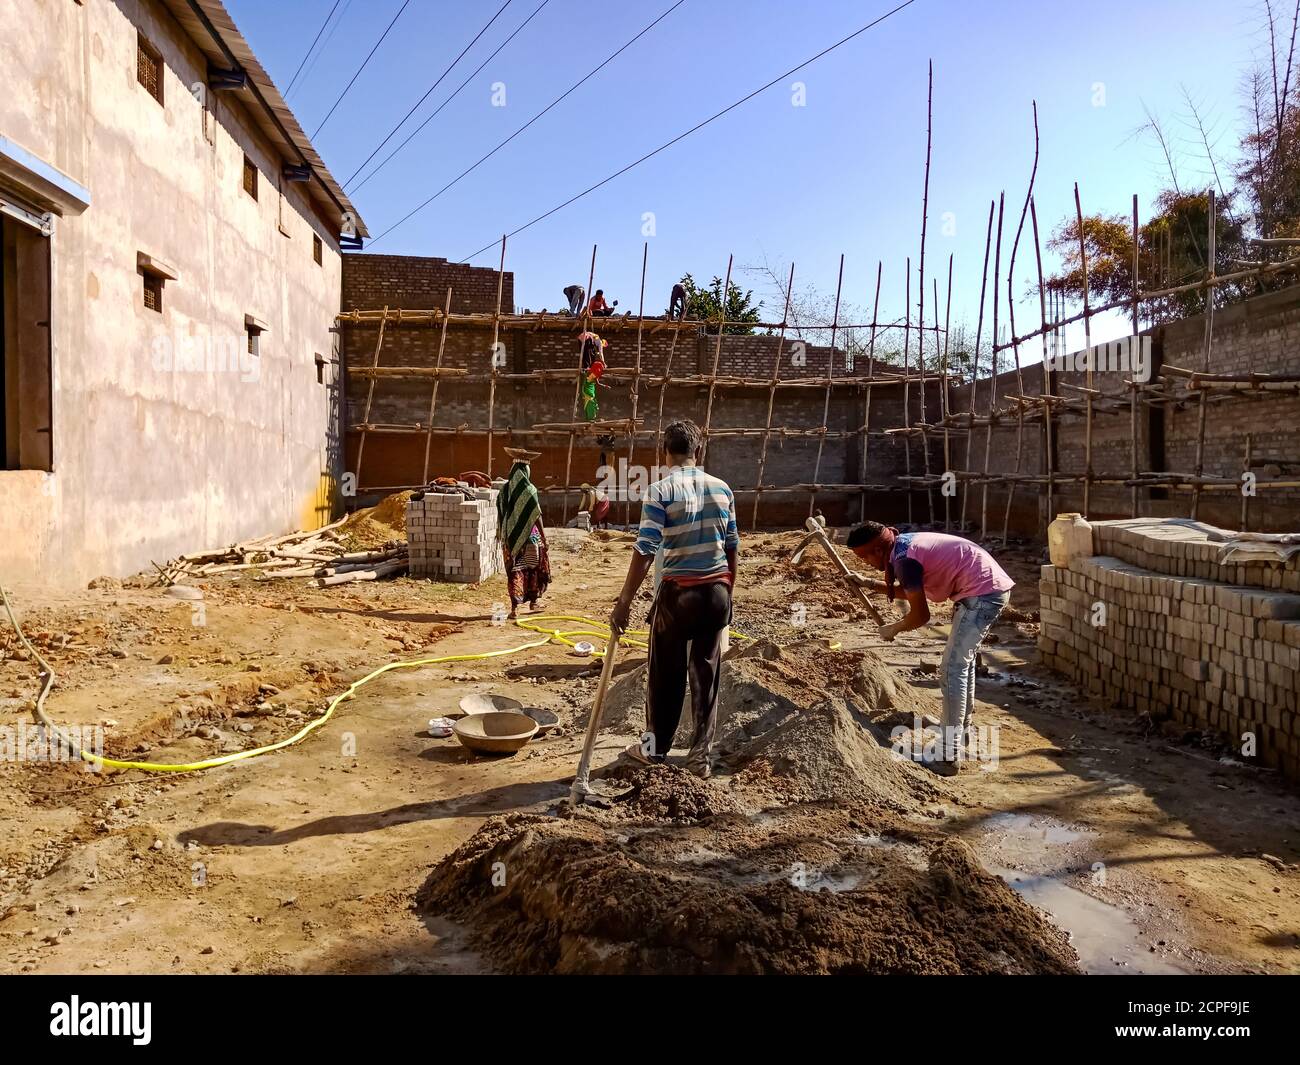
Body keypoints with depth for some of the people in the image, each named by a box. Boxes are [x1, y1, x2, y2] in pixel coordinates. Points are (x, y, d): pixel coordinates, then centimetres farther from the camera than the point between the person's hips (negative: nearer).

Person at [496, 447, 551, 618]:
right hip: (529, 538, -3)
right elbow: (537, 518, -11)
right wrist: (544, 538, -4)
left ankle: (514, 607, 0)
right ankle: (533, 601, 28)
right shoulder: (530, 490, -12)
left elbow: (500, 516, 5)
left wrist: (502, 535, 17)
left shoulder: (504, 490, -1)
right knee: (534, 568, 17)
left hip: (510, 538, 3)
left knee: (514, 571, 7)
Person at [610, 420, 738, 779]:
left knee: (665, 674, 12)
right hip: (717, 591, 4)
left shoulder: (660, 491, -10)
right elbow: (732, 548, 9)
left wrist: (624, 602, -11)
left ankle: (655, 747, 26)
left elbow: (645, 551, -15)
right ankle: (701, 756, 16)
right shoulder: (722, 489, 5)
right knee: (706, 675, 11)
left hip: (678, 592, -4)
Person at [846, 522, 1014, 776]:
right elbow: (910, 592, 26)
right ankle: (961, 731, 39)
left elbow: (920, 615, -16)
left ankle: (949, 757, -8)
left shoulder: (904, 559, -19)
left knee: (952, 669, -9)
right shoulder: (904, 544, 11)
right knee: (962, 659, 23)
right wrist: (869, 583, 22)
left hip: (982, 592, -11)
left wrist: (893, 629, 2)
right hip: (992, 587, 11)